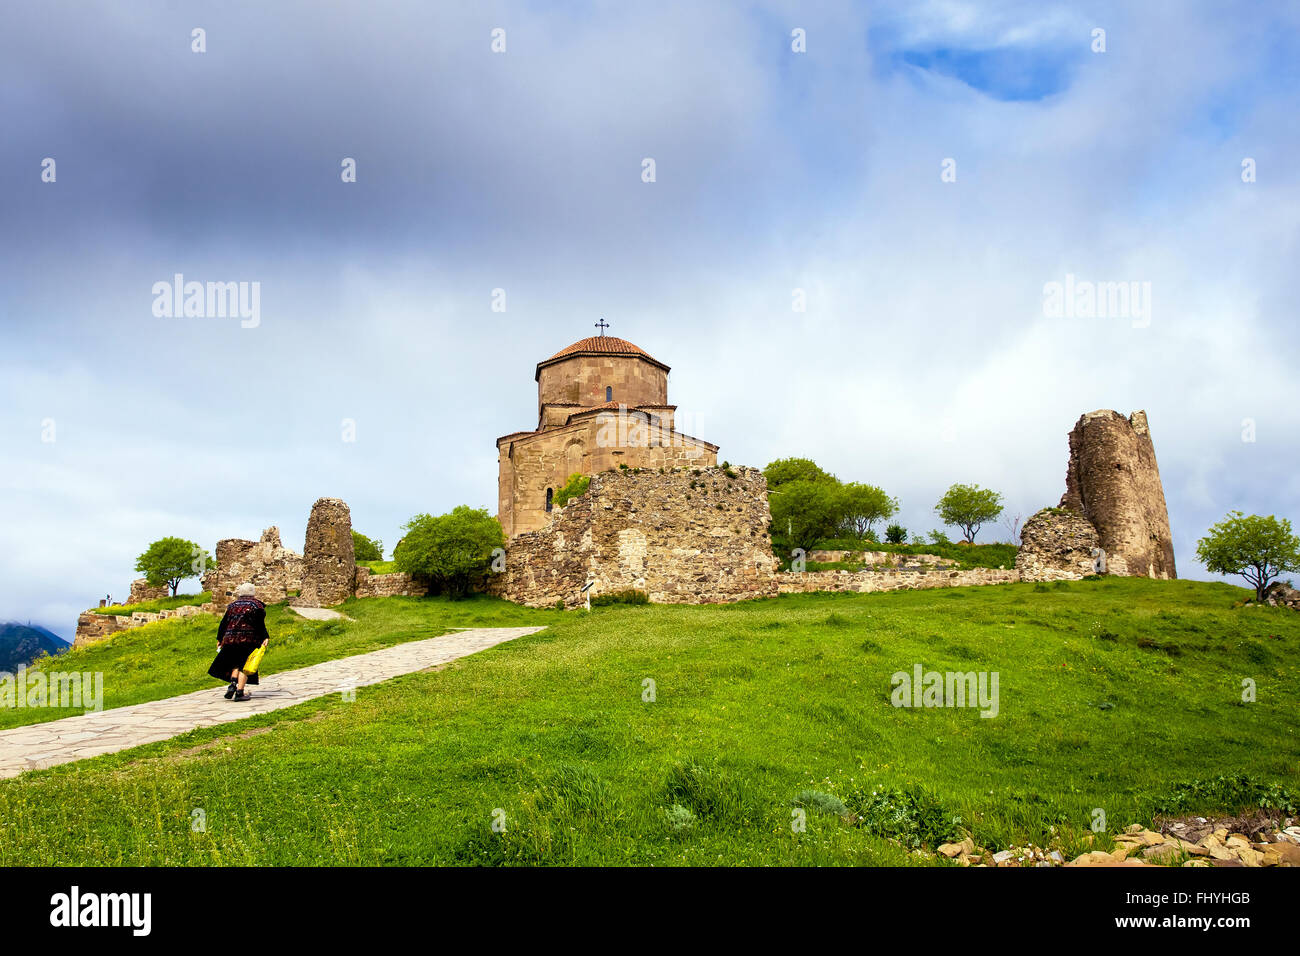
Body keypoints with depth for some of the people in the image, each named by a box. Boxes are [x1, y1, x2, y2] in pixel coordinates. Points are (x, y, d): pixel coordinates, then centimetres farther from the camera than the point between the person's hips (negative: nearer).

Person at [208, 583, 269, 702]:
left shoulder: (232, 605, 12)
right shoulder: (257, 605, 2)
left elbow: (224, 623, 12)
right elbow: (260, 625, -8)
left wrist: (220, 639, 20)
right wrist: (265, 638, -4)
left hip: (231, 639, 3)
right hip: (249, 640, -3)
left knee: (236, 664, 18)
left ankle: (233, 683, -5)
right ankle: (239, 692, -8)